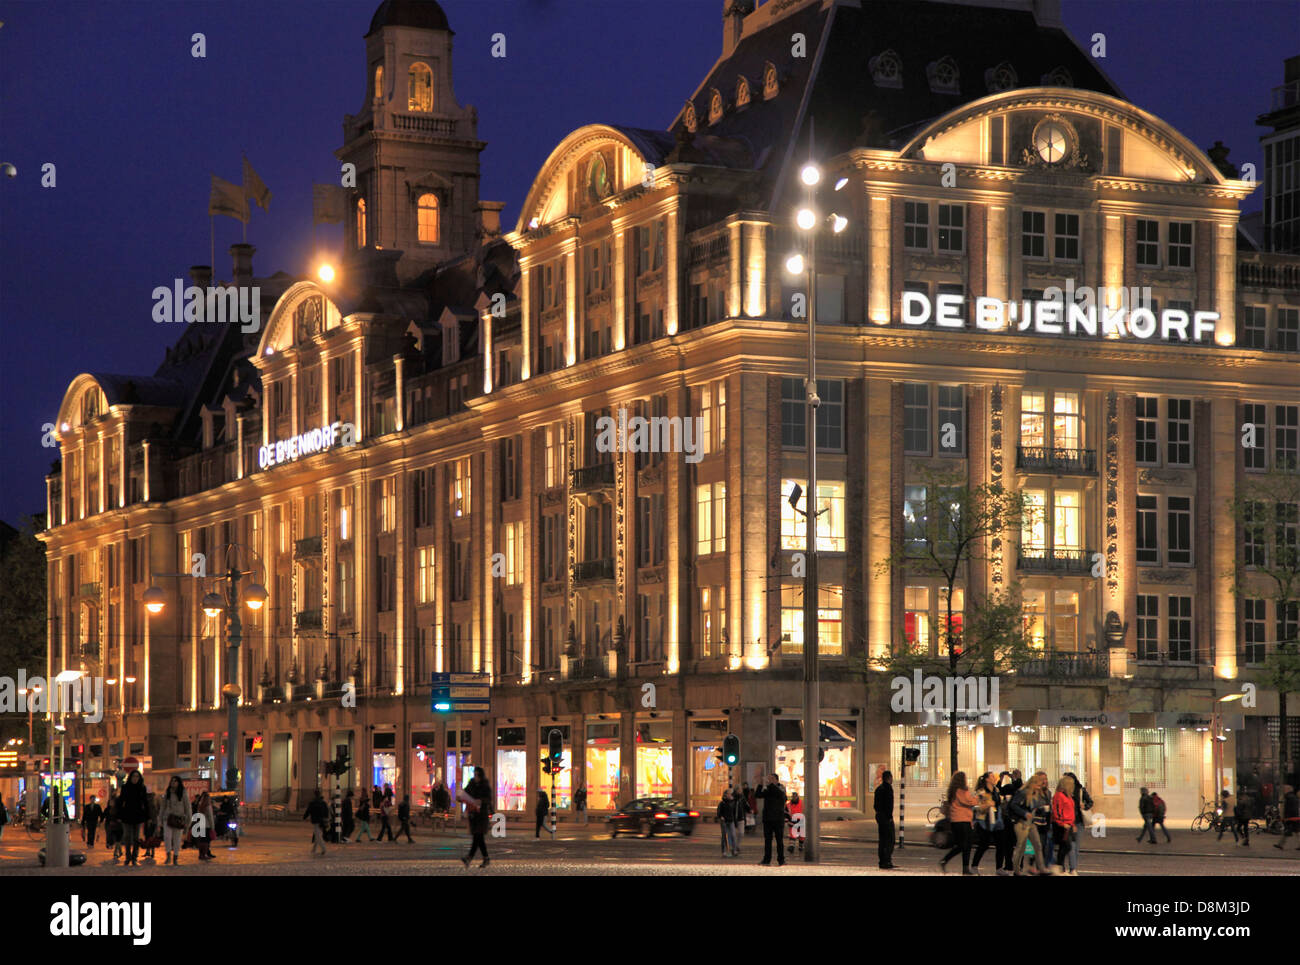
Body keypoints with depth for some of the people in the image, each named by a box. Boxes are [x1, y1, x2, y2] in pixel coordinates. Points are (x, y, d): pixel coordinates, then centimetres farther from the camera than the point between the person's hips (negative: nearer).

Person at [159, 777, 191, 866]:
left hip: (179, 819, -1)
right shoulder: (167, 794, 9)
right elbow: (163, 807, 15)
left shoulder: (183, 794, 1)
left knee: (177, 839, 1)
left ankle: (175, 858, 11)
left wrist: (187, 821, -1)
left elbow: (187, 808, 3)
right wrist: (160, 819, 11)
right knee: (167, 836, -15)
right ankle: (168, 856, -8)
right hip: (168, 818, 1)